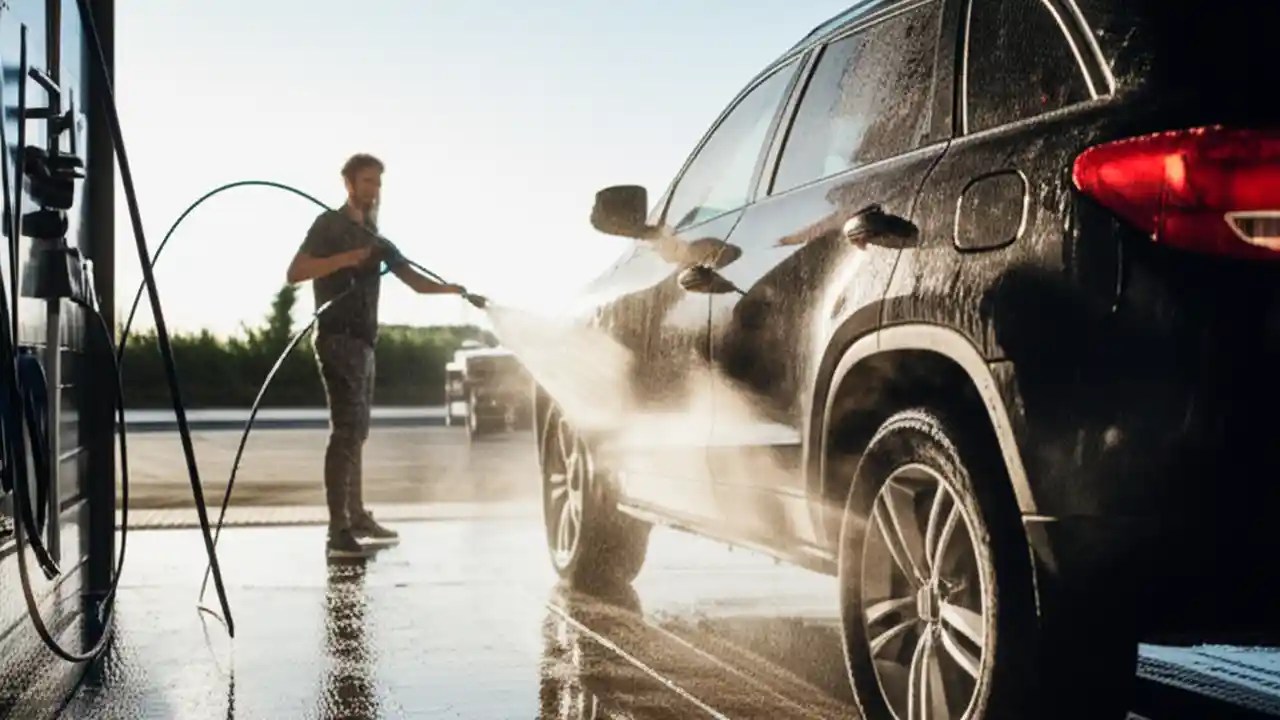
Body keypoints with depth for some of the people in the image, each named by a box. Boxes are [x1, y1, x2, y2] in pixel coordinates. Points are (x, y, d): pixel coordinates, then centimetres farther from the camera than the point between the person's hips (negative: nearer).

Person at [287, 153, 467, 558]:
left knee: (357, 431, 12)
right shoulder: (330, 224, -3)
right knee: (346, 430, -15)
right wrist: (343, 259, -25)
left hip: (363, 342, 9)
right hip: (338, 339, -9)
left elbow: (414, 280, 11)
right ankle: (339, 532, -19)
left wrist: (454, 289, -6)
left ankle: (357, 518, 20)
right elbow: (295, 273, -13)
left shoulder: (374, 236, 19)